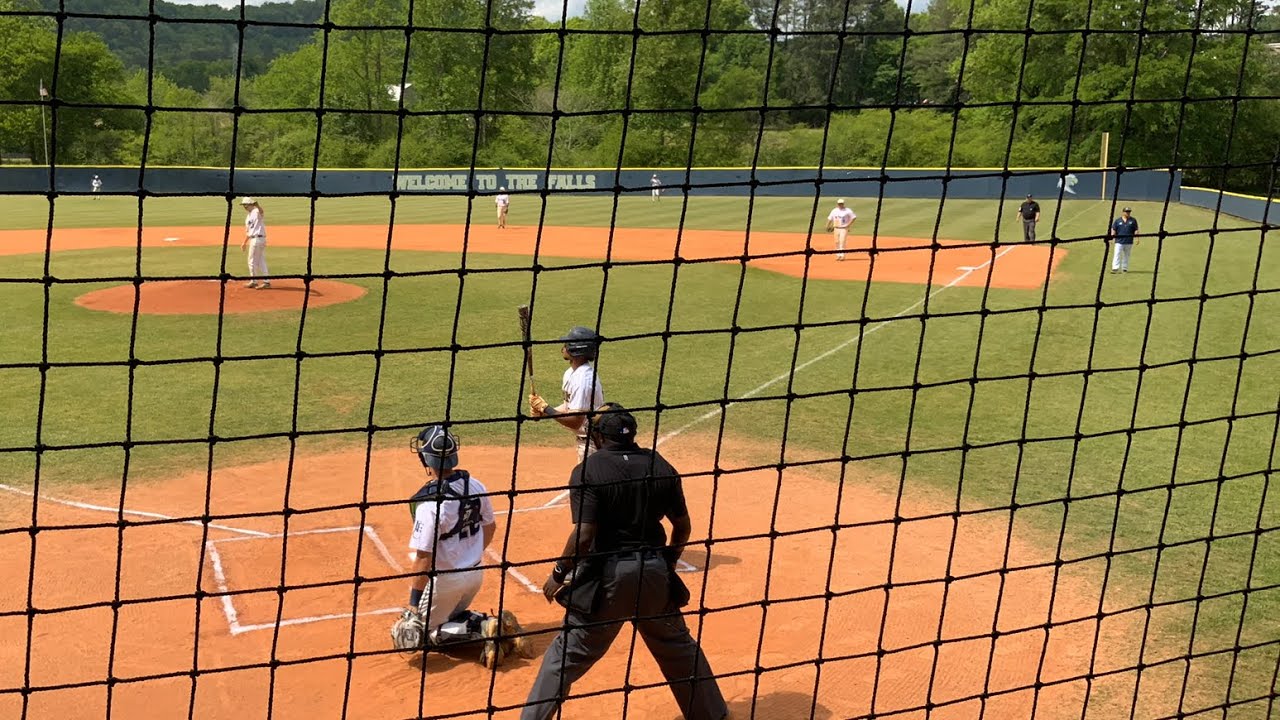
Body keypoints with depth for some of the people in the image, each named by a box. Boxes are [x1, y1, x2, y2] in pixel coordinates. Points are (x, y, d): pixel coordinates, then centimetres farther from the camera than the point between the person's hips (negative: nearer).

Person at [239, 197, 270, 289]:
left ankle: (254, 281, 8)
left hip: (257, 239, -10)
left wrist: (257, 205, -58)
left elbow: (261, 211, -36)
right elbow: (248, 231, 26)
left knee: (253, 261, -1)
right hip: (254, 239, 10)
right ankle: (266, 281, 14)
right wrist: (244, 242, 26)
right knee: (261, 261, 11)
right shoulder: (248, 216, 19)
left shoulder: (256, 212, -10)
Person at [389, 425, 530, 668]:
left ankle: (483, 630, -9)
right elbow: (489, 528, 9)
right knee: (451, 616, 30)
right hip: (476, 573, 7)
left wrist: (413, 603, -18)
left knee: (421, 632, 14)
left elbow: (424, 559, -25)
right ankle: (497, 625, 3)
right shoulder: (475, 486, -6)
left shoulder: (429, 502, -27)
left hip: (444, 579, -7)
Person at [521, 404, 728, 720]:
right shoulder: (661, 467, 2)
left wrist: (559, 574, -5)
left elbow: (583, 535, -19)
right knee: (678, 645, 22)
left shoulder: (588, 470, -13)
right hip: (655, 572, 4)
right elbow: (683, 526, 9)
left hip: (607, 575, -4)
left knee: (569, 652, 6)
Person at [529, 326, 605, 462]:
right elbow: (569, 407, 15)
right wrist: (542, 411, -1)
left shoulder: (583, 379, -27)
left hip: (592, 442, -10)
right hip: (584, 440, 10)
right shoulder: (571, 372, 4)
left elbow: (575, 422, -28)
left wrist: (545, 408, -20)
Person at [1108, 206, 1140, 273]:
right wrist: (1112, 238, -4)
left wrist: (1136, 238, -3)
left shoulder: (1133, 220, 7)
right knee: (1117, 255, -11)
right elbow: (1113, 230, 5)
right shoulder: (1117, 220, 5)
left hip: (1129, 242, 1)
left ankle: (1125, 268, 17)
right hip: (1119, 241, -1)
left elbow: (1136, 230, 7)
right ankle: (1115, 268, -15)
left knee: (1126, 255, 9)